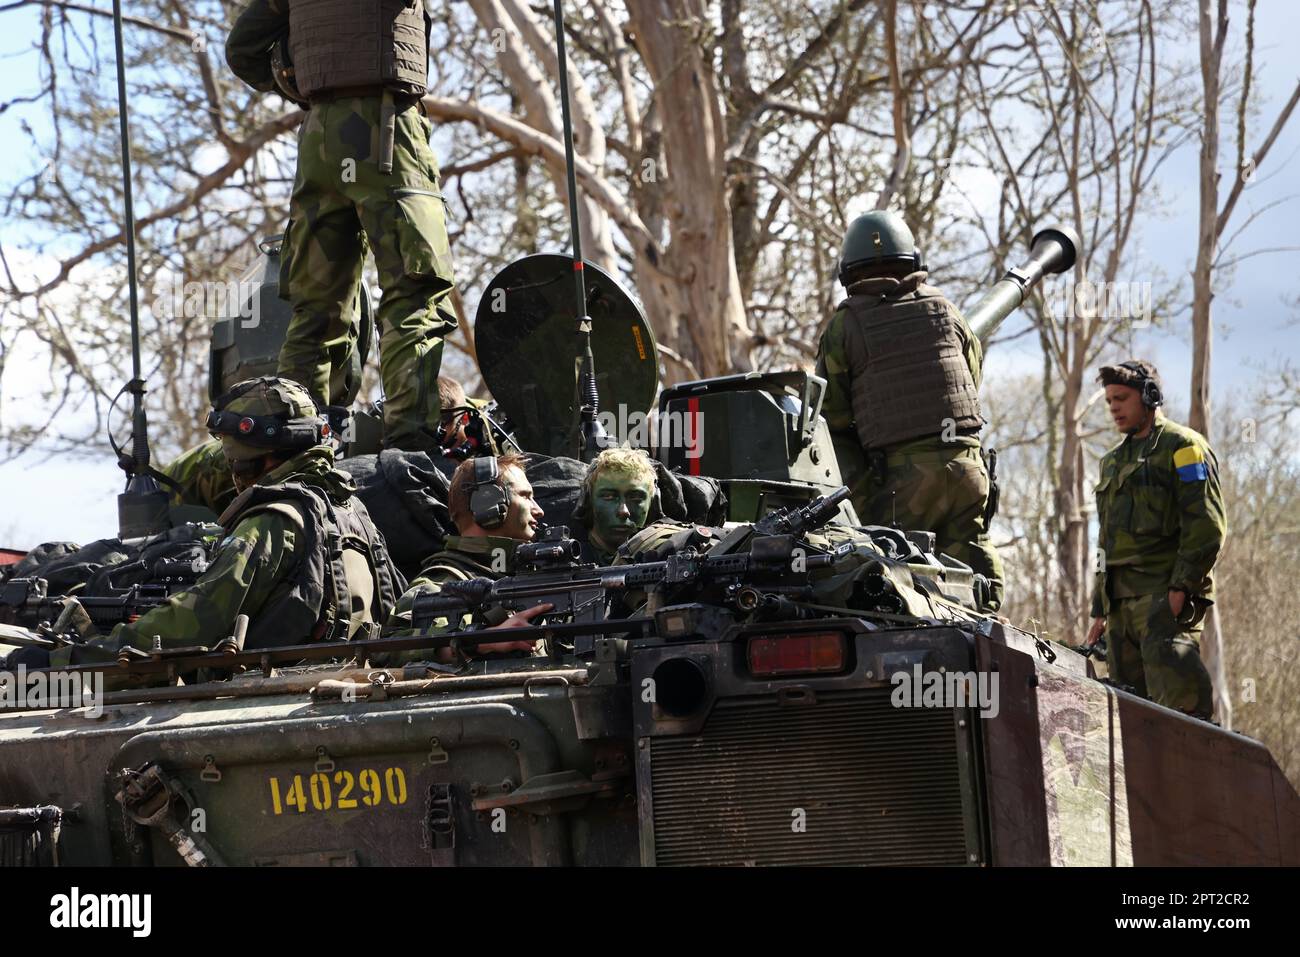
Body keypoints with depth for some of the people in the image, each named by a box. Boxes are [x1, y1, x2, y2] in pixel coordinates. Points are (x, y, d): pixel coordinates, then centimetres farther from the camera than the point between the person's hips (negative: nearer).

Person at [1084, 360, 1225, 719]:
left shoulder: (1181, 446, 0)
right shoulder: (1113, 462, 26)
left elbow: (1207, 524, -10)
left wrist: (1182, 586, -18)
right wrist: (1100, 609, 22)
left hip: (1166, 595, -8)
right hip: (1122, 601, 8)